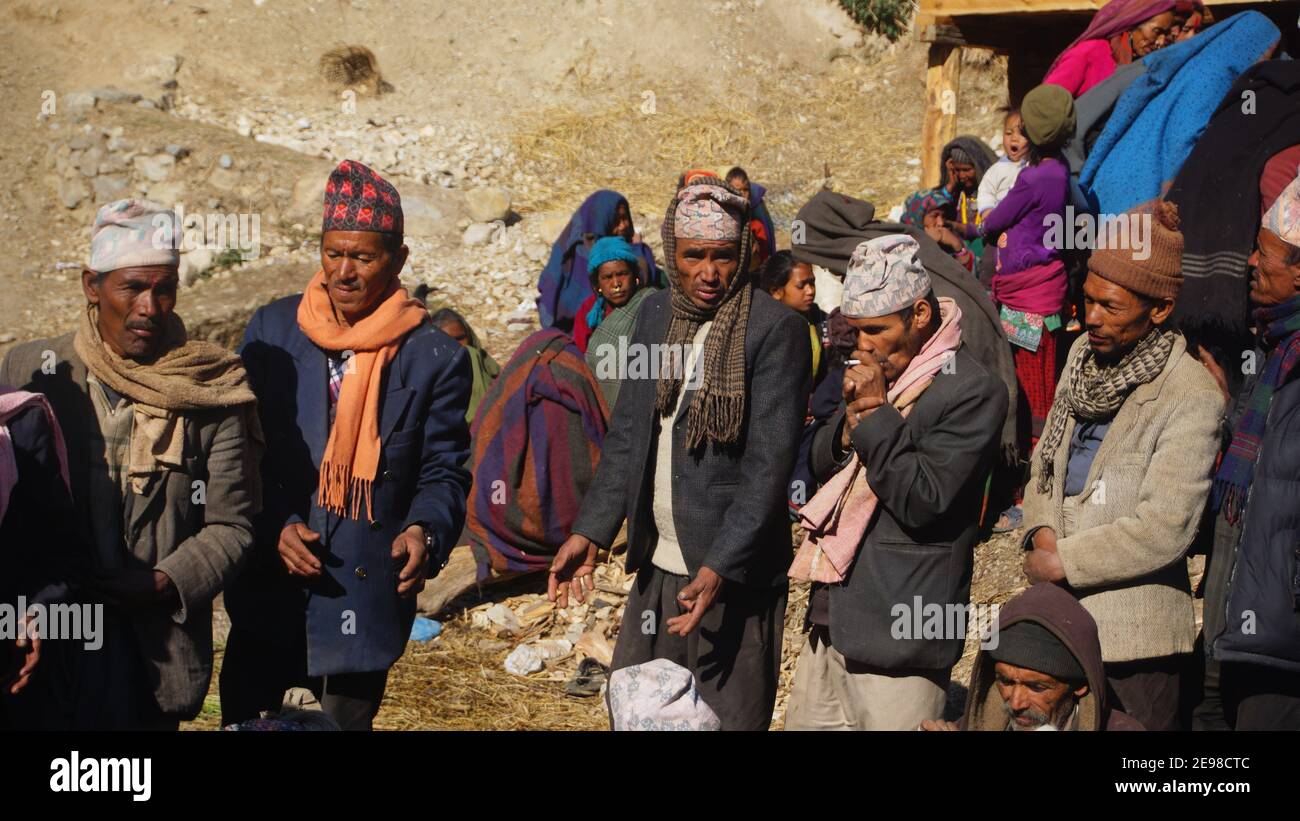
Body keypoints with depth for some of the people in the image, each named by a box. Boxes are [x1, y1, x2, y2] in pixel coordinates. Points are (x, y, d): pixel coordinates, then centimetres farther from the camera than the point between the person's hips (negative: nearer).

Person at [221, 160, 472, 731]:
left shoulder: (436, 357, 0)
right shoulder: (271, 330, 4)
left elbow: (444, 472, 2)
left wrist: (425, 532, -20)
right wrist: (272, 529, -9)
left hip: (367, 600, -1)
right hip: (268, 597, 2)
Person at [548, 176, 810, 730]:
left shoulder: (776, 329, -12)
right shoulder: (655, 315, 8)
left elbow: (769, 465, -16)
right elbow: (627, 434, 12)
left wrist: (719, 568, -23)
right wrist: (590, 533, 3)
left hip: (732, 575, -6)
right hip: (657, 566, 6)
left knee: (727, 717, 0)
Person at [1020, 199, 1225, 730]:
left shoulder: (1191, 397, -16)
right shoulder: (1085, 352, 7)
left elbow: (1164, 530, -20)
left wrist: (1061, 562, -14)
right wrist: (1041, 529, -2)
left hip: (1134, 635, -7)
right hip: (1060, 617, 7)